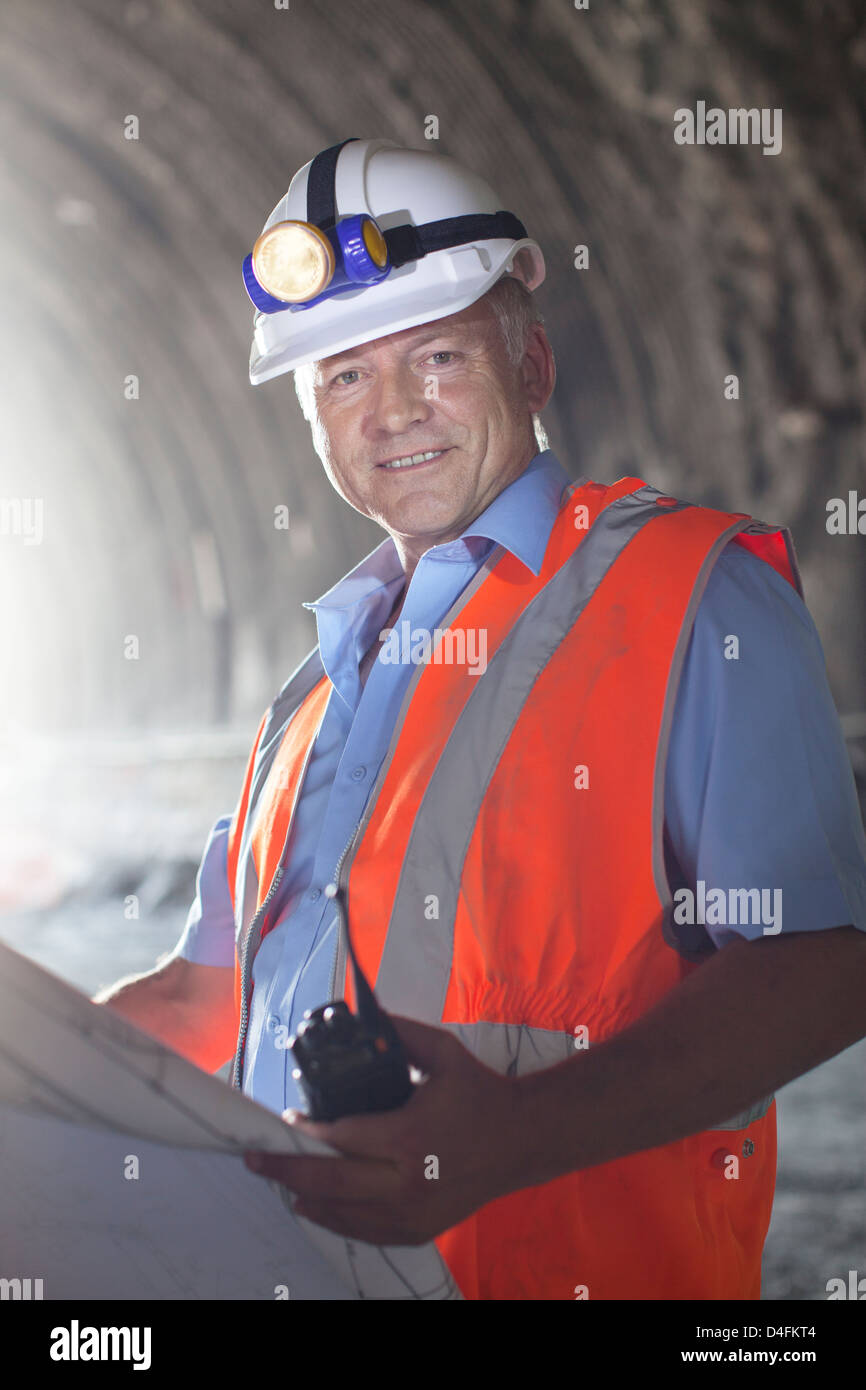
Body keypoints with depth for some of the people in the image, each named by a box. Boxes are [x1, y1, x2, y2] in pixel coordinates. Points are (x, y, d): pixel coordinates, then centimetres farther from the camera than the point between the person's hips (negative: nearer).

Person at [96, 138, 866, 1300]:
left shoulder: (694, 605, -2)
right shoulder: (333, 665, 20)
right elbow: (214, 992, 25)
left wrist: (518, 1136, -24)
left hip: (572, 1261, -5)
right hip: (286, 1257, 5)